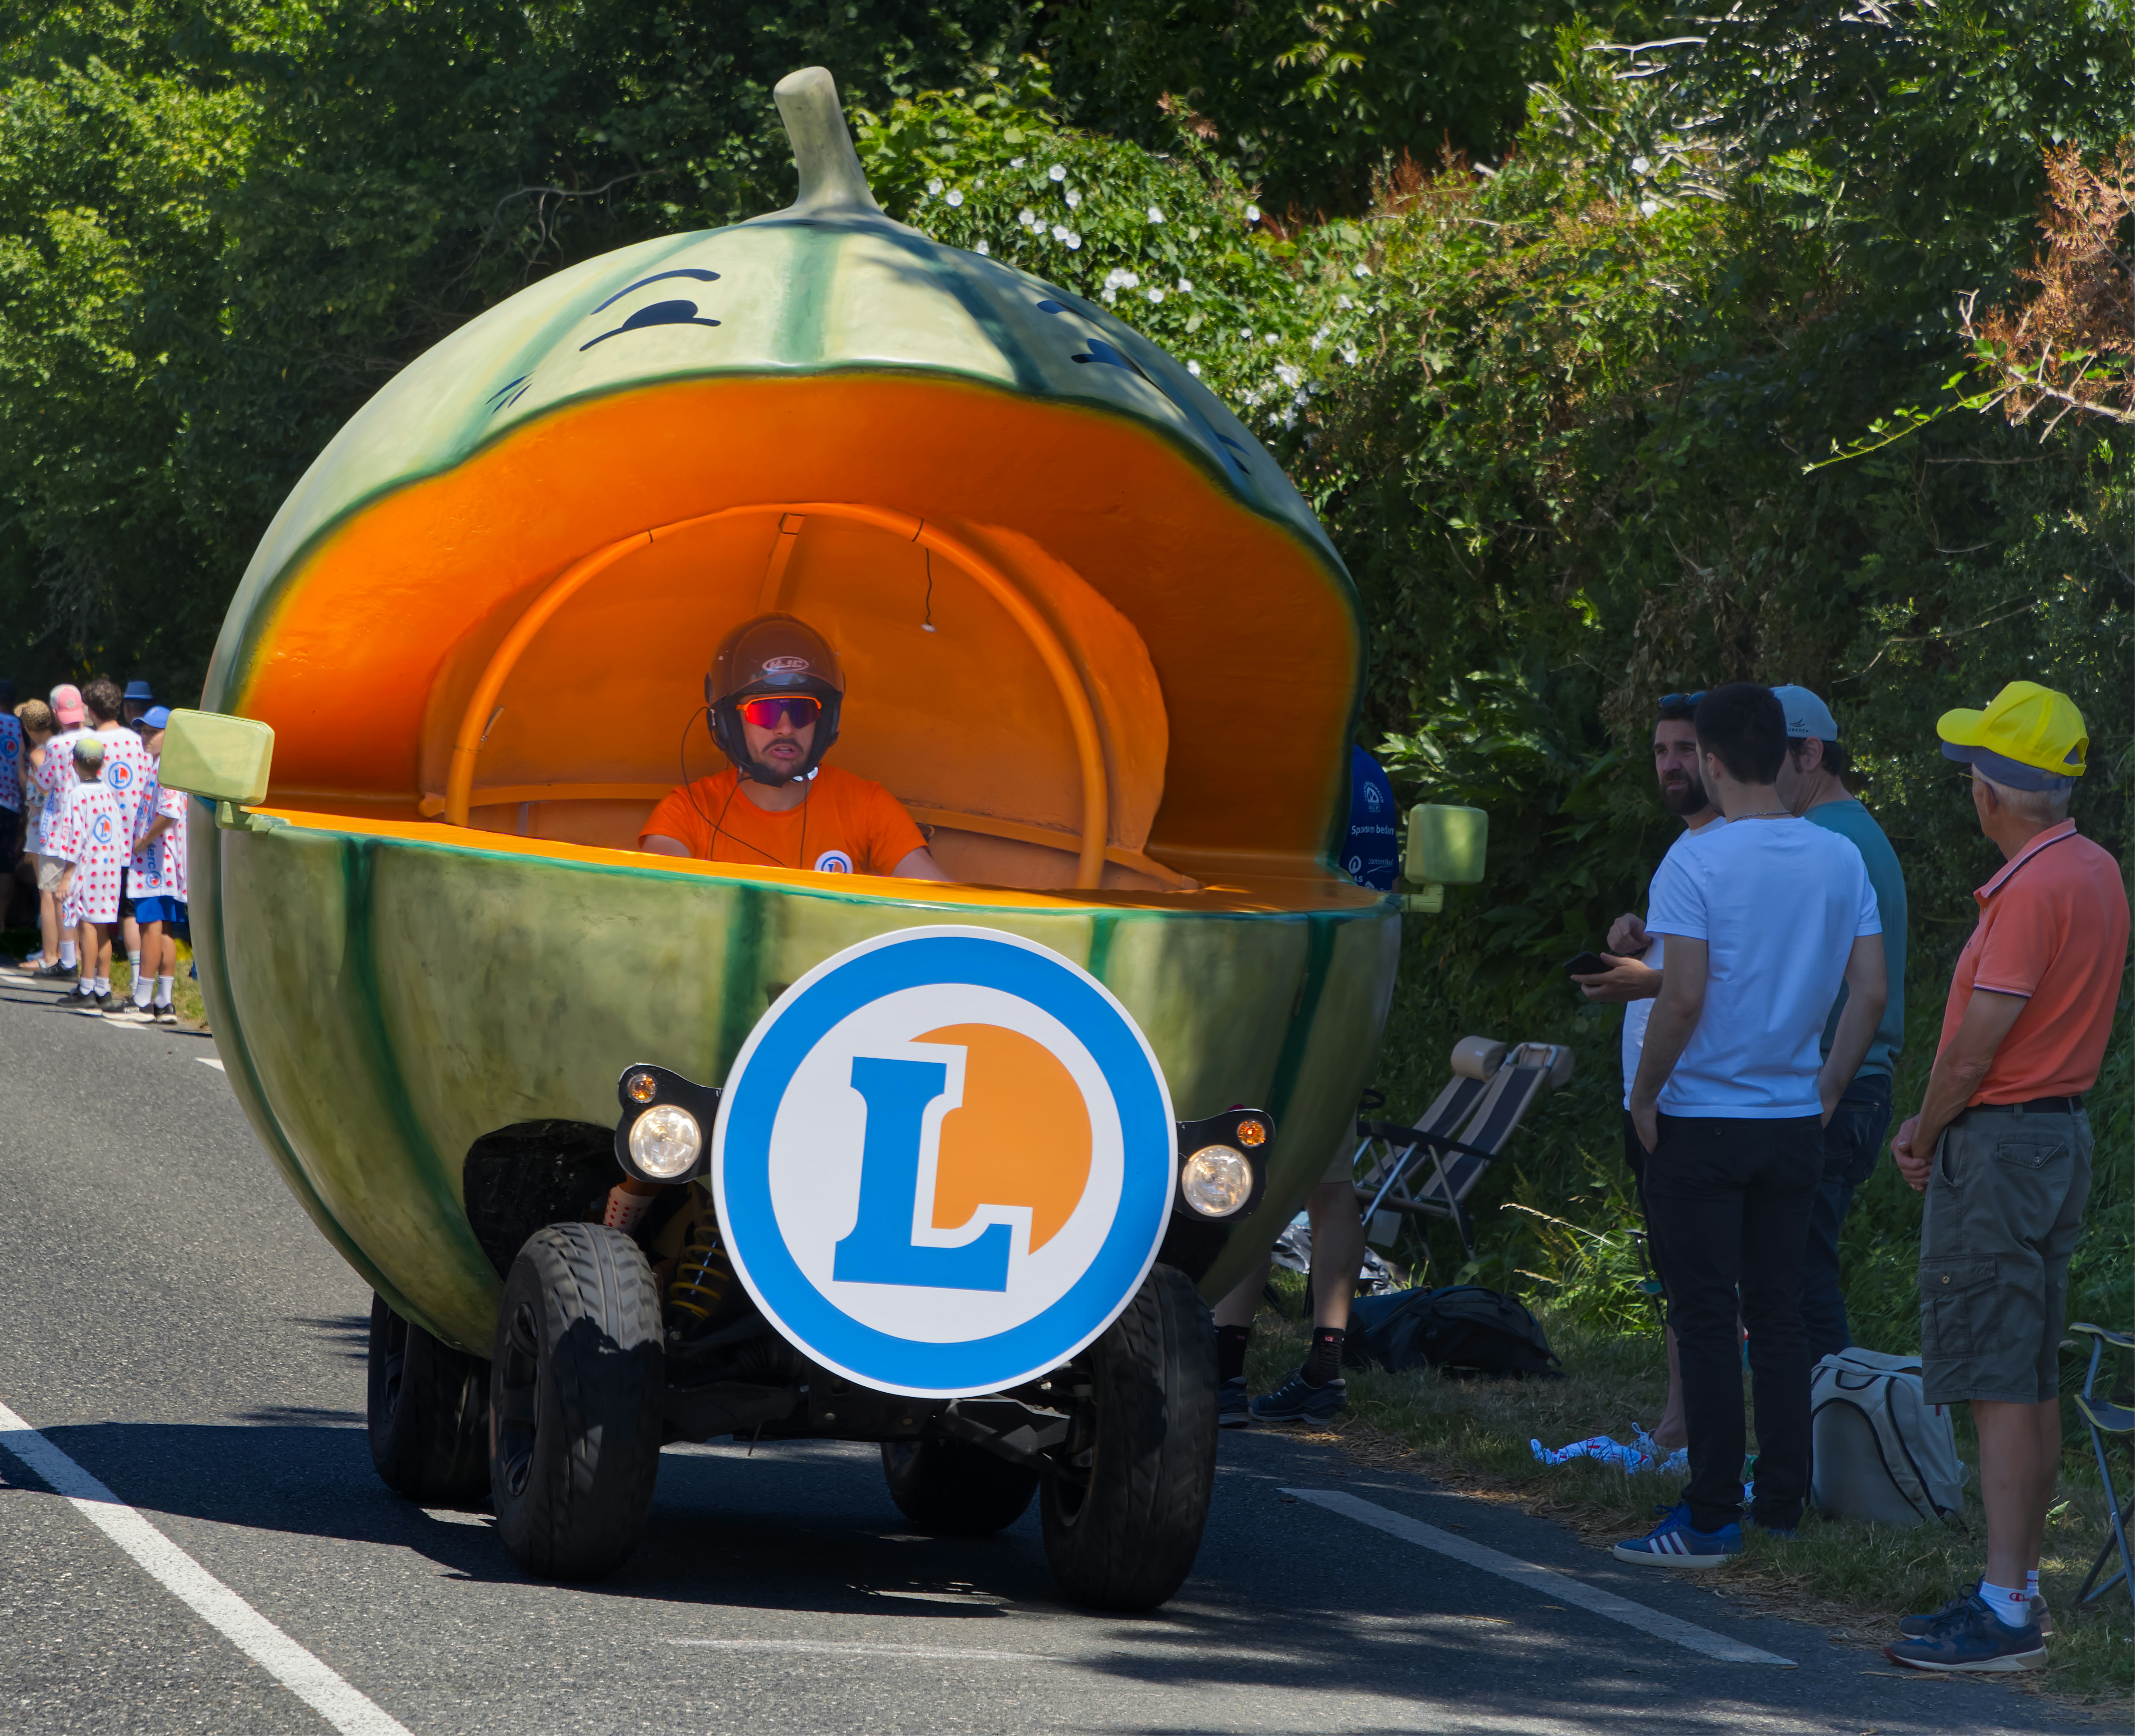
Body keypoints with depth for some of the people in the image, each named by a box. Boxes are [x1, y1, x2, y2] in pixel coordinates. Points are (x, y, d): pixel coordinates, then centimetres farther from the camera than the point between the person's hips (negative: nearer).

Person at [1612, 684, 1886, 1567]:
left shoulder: (1696, 862, -14)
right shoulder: (1841, 859, 3)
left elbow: (1683, 998, -19)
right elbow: (1870, 993, 3)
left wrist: (1645, 1097, -7)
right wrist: (1828, 1091, 12)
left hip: (1702, 1121, -5)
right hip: (1795, 1122, 5)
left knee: (1707, 1321, -1)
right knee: (1778, 1318, 12)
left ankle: (1712, 1519, 0)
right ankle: (1784, 1505, 15)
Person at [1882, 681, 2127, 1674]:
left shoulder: (2034, 890, -20)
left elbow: (1978, 1041, -19)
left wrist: (1924, 1132, -2)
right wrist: (1938, 1127, 15)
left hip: (2000, 1145, -10)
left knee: (1998, 1384, -10)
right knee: (2032, 1382, 14)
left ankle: (2006, 1615, -12)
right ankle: (2020, 1584, 19)